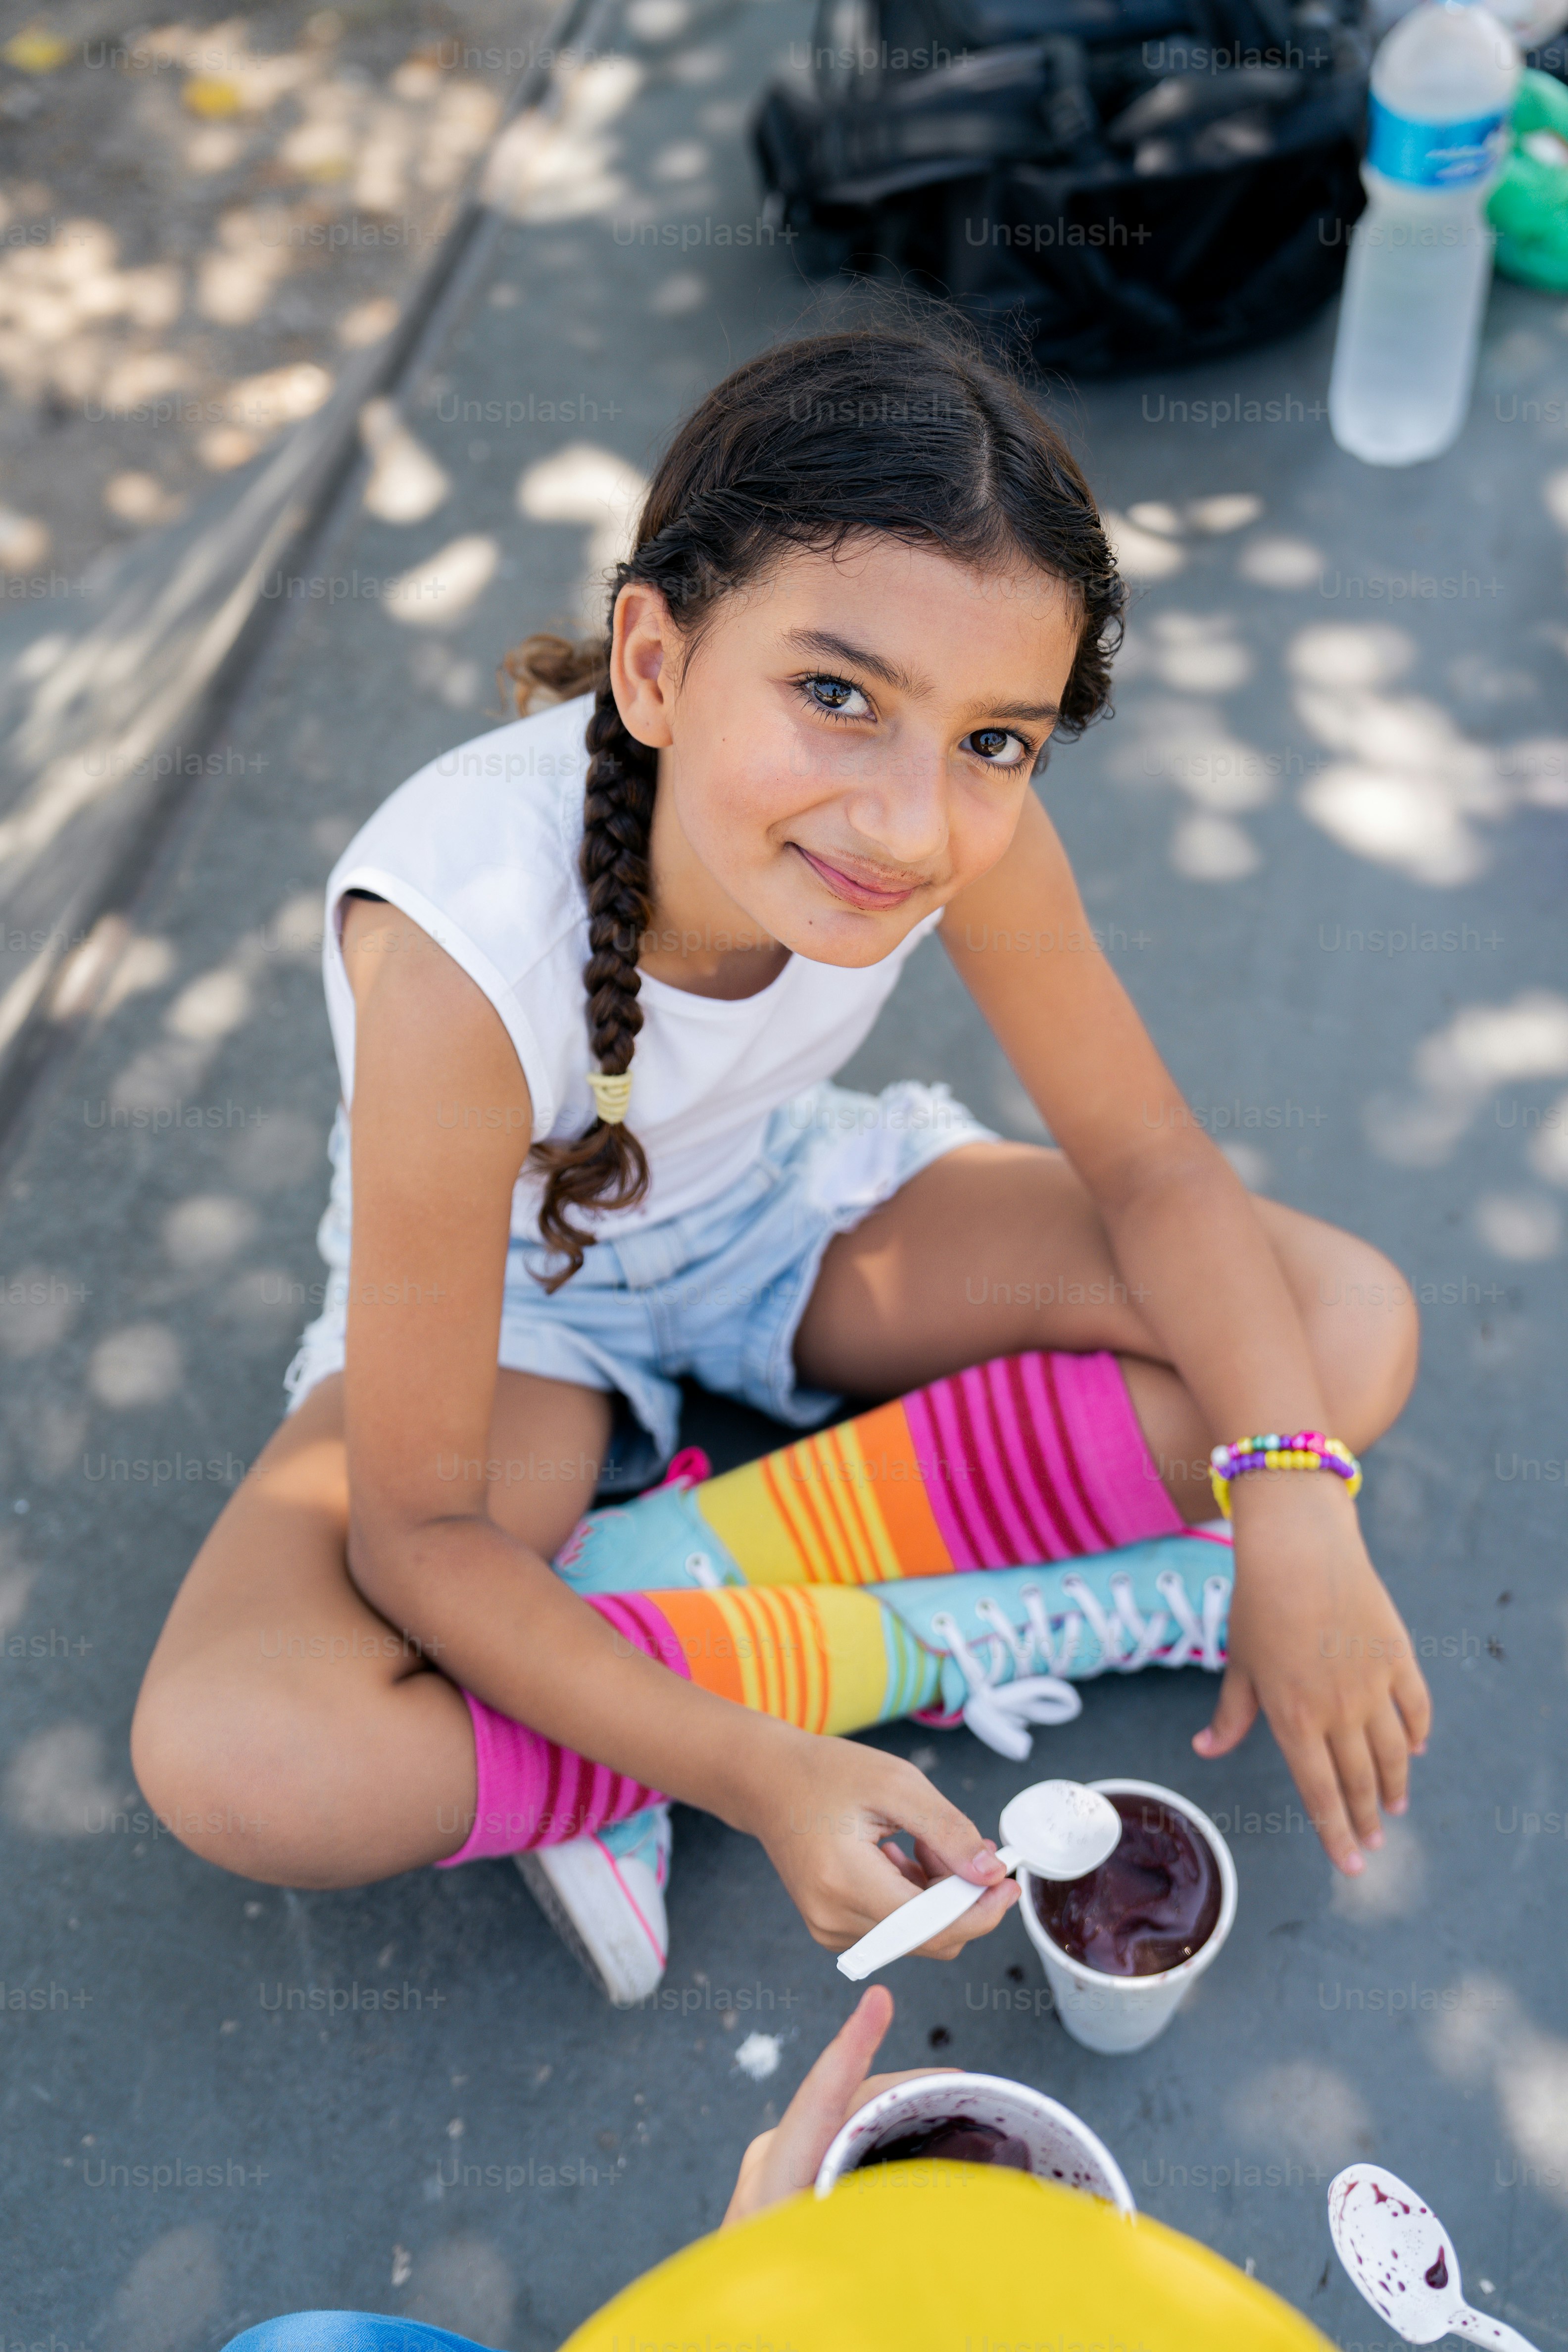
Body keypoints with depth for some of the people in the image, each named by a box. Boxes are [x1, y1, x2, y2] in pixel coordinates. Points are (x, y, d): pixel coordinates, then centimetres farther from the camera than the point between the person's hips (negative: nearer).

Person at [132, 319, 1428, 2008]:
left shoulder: (964, 825, -26)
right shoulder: (461, 948, -37)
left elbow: (1149, 1163, -11)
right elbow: (420, 1531, -29)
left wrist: (1293, 1505, -25)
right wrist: (764, 1778, -38)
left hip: (777, 1203, 5)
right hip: (511, 1287, -4)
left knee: (1352, 1334, -11)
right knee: (235, 1762, -30)